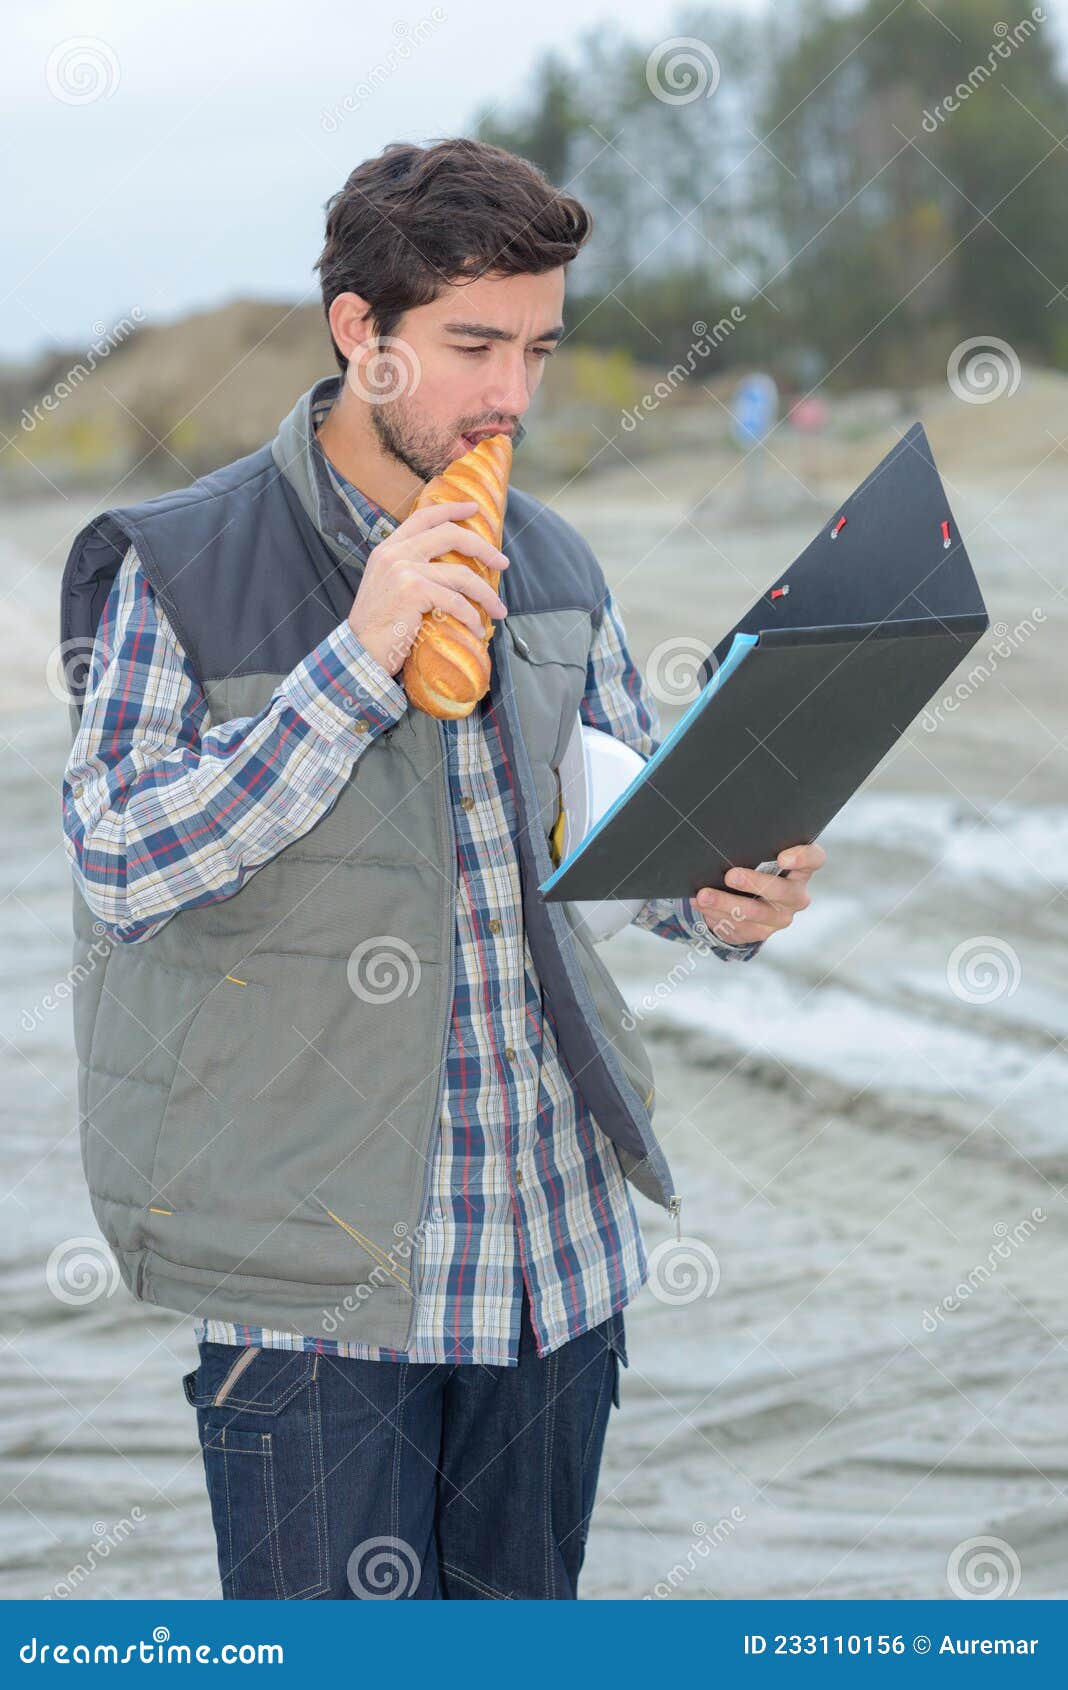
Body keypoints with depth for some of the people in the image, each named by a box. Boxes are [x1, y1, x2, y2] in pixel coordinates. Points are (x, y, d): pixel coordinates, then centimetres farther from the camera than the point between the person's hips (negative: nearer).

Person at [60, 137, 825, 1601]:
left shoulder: (551, 565, 9)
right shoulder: (174, 565, -7)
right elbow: (120, 871, -15)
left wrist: (721, 900, -8)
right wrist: (358, 658, -22)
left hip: (558, 1250, 5)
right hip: (314, 1265, -5)